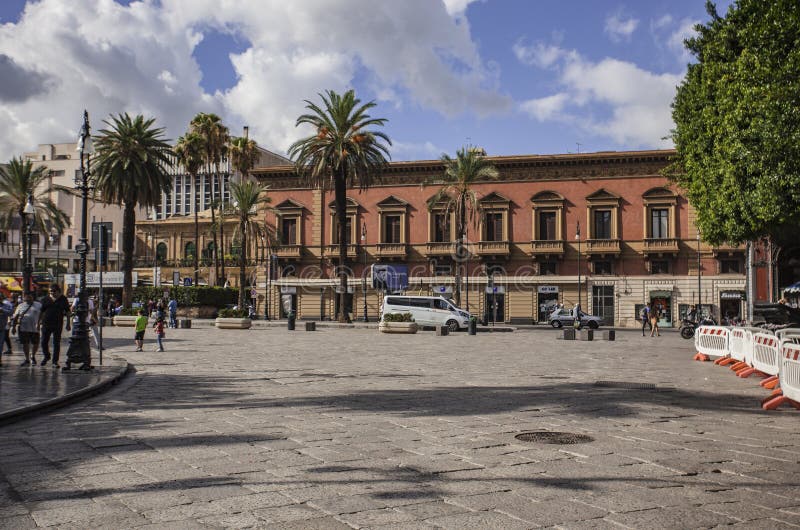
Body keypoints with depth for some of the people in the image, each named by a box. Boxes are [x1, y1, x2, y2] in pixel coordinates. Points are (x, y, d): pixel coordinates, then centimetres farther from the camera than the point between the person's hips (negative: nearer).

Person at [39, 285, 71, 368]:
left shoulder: (63, 299, 4)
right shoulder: (45, 299, 7)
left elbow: (67, 312, 6)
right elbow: (41, 312, 11)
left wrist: (68, 324, 2)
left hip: (58, 324, -2)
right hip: (46, 324, 2)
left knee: (56, 343, 0)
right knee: (44, 342, 5)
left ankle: (55, 361, 6)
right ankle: (46, 356, 31)